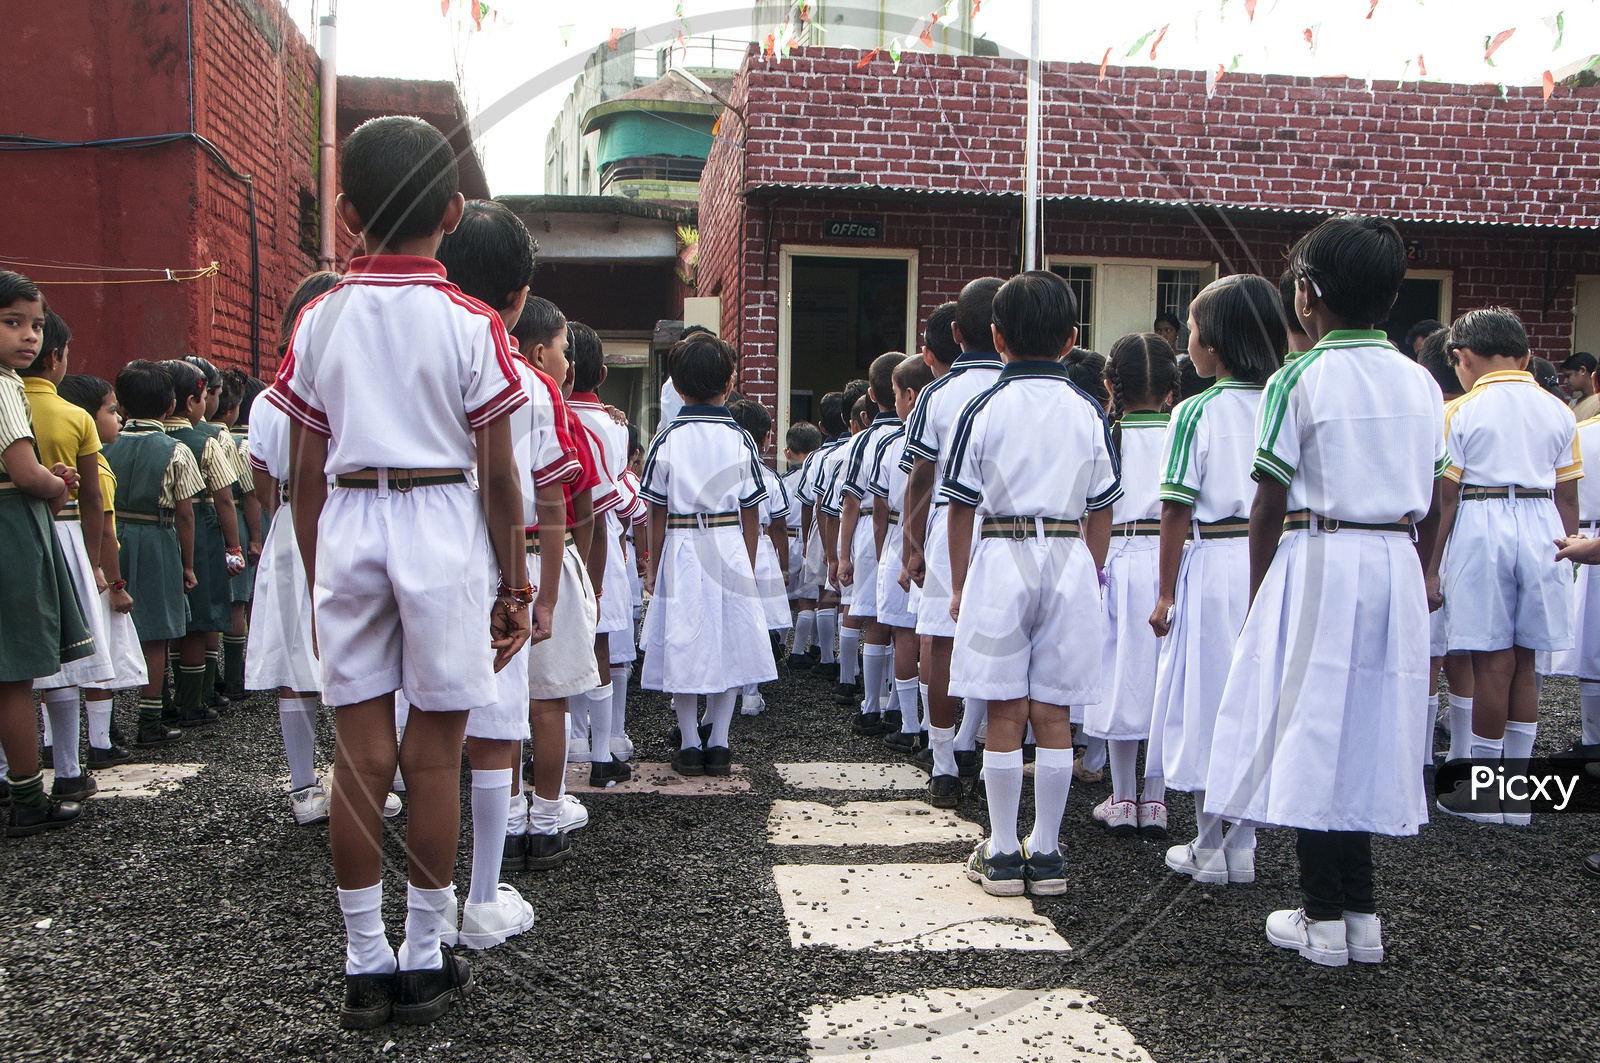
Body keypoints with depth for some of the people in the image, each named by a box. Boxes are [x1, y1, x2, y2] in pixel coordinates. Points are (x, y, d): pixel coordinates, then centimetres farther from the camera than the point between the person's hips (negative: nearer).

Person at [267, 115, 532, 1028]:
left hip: (347, 526, 3)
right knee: (436, 750, 5)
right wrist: (514, 587, 5)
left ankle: (365, 966, 17)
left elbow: (306, 476, 7)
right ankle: (424, 962, 16)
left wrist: (317, 578, 17)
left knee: (360, 749, 8)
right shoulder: (470, 324, -4)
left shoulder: (321, 320, 4)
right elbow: (499, 479, -5)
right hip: (441, 524, -3)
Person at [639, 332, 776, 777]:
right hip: (729, 551, 1)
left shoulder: (667, 438, -4)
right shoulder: (740, 439, -2)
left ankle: (689, 743, 9)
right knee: (729, 646, 9)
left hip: (680, 551, 0)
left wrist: (653, 567, 7)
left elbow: (658, 512, -2)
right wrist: (749, 566, 12)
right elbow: (751, 514, 1)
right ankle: (718, 743, 10)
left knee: (682, 646, 7)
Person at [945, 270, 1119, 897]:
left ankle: (1002, 853, 10)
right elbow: (1101, 511, 6)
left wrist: (959, 585, 7)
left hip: (1000, 561, -2)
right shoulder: (1088, 412, 3)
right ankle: (1046, 852, 14)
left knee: (1004, 715, 3)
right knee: (1053, 716, 7)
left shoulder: (983, 410, -3)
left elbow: (962, 506, -2)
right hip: (1069, 562, 2)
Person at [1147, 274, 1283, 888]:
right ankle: (1241, 847, 20)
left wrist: (1166, 593, -3)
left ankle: (1209, 849, 15)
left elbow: (1177, 511, -10)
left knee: (1206, 701, 6)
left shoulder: (1195, 411, -9)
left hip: (1214, 564, -4)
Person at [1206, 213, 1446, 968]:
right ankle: (1361, 913, 18)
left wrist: (1257, 596, 2)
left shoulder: (1300, 379, -8)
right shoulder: (1420, 383, 8)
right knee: (1371, 734, 12)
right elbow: (1430, 505, 10)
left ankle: (1323, 919, 6)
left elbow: (1270, 505, -7)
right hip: (1396, 568, 6)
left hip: (1318, 561, -5)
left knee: (1311, 733, 2)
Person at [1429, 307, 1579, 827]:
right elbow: (1568, 495, 8)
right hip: (1543, 529, 4)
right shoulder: (1558, 411, 9)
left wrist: (1432, 566, 1)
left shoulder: (1460, 413, -3)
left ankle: (1482, 792, 9)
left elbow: (1447, 496, -5)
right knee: (1524, 662, 11)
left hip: (1482, 527, -4)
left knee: (1493, 663, 0)